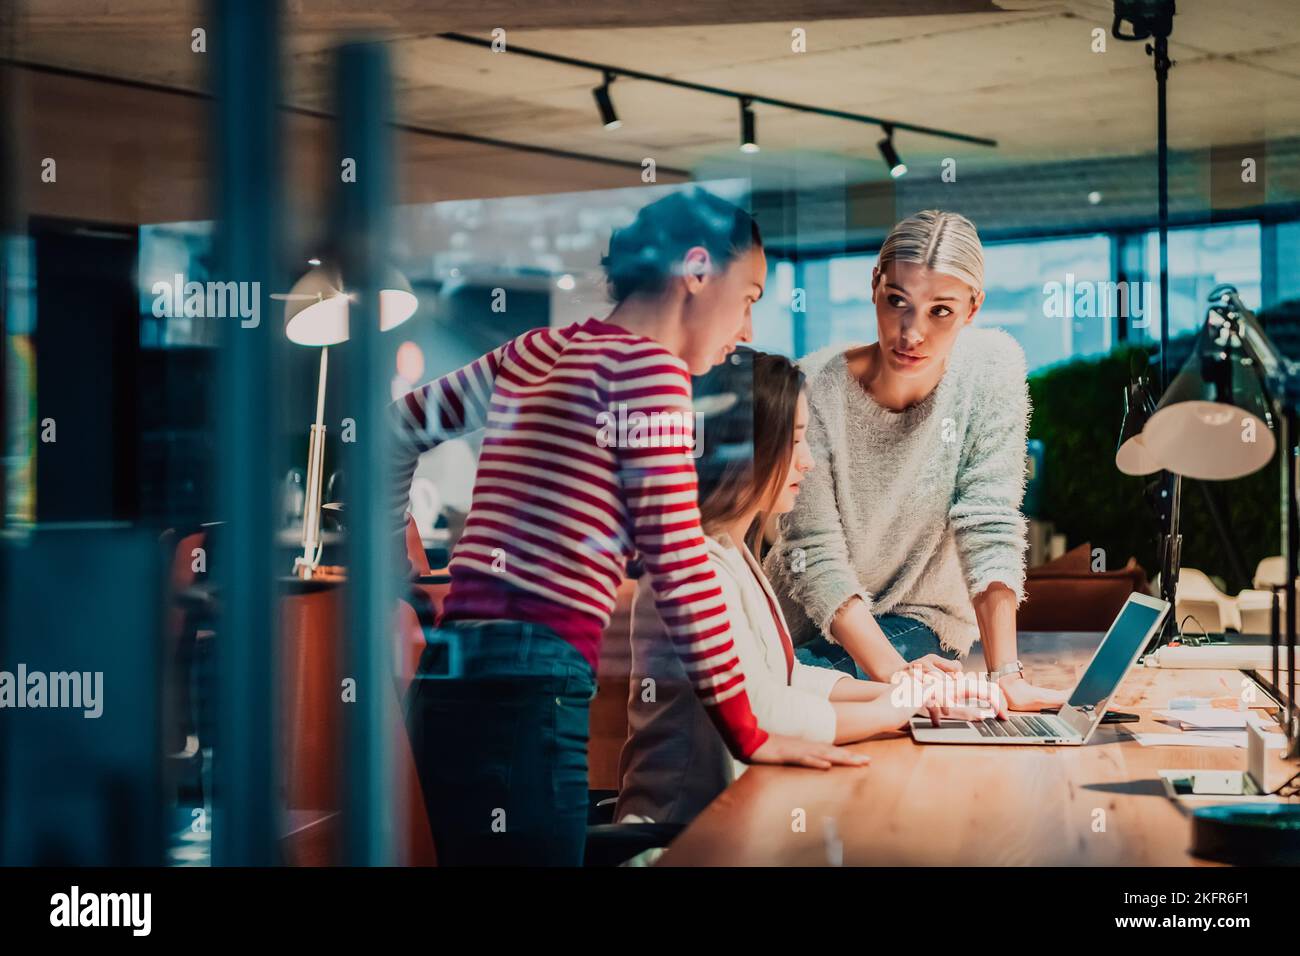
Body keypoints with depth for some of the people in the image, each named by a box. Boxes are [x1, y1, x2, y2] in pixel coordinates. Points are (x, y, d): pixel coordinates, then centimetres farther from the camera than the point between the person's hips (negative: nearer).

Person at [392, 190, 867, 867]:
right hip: (528, 691, -9)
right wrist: (749, 737, -6)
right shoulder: (646, 363, -7)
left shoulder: (537, 352, 16)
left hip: (451, 677, 9)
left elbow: (397, 429, 27)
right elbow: (678, 565, -11)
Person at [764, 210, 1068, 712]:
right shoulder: (814, 389, -22)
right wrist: (896, 674, -35)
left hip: (921, 615, 0)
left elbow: (989, 530, -17)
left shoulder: (992, 368, -17)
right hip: (810, 624, 0)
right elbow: (816, 559, -22)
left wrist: (1006, 675, -26)